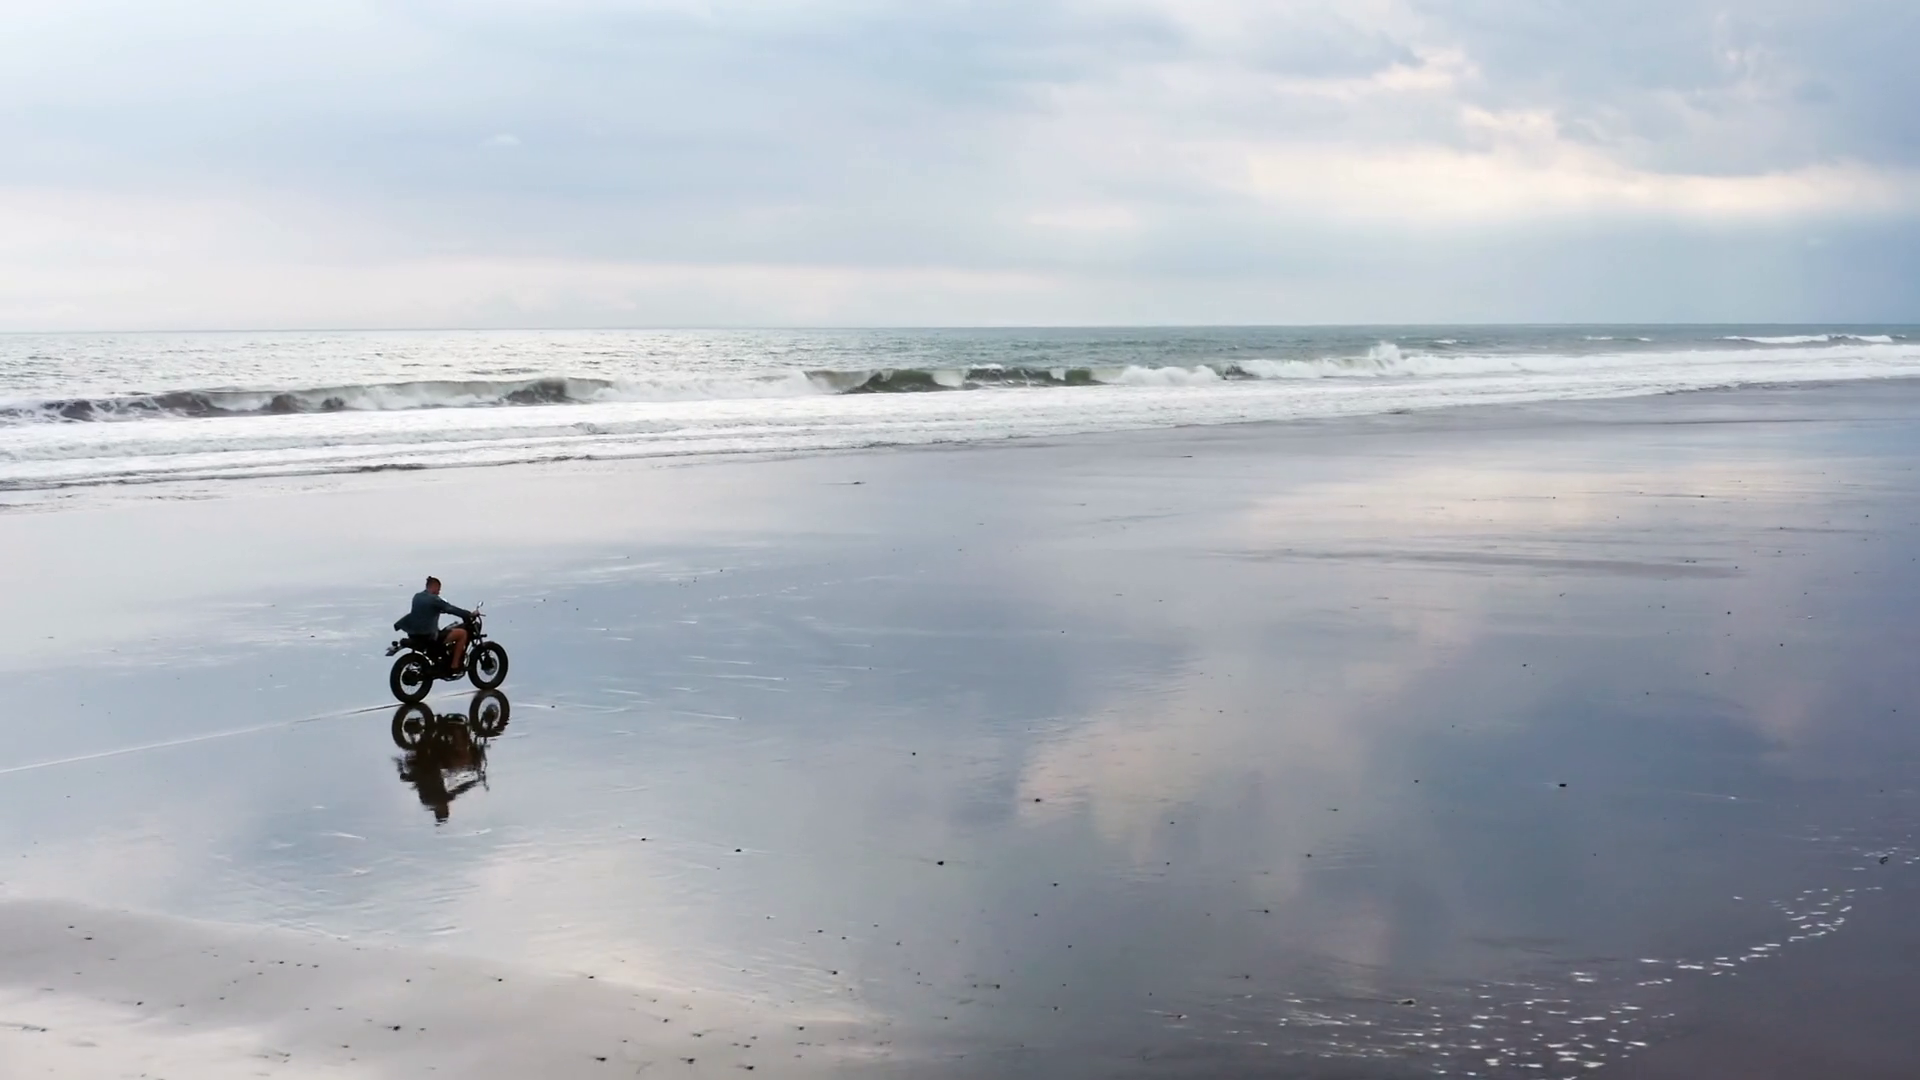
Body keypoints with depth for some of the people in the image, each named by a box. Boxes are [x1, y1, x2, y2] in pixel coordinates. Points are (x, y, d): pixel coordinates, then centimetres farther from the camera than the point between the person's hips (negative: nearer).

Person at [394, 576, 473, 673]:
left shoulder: (417, 597, 11)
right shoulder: (433, 599, -14)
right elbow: (451, 609, -15)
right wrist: (470, 614, -8)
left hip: (415, 635, 9)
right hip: (429, 635, -9)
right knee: (462, 633, -6)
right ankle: (454, 666, -5)